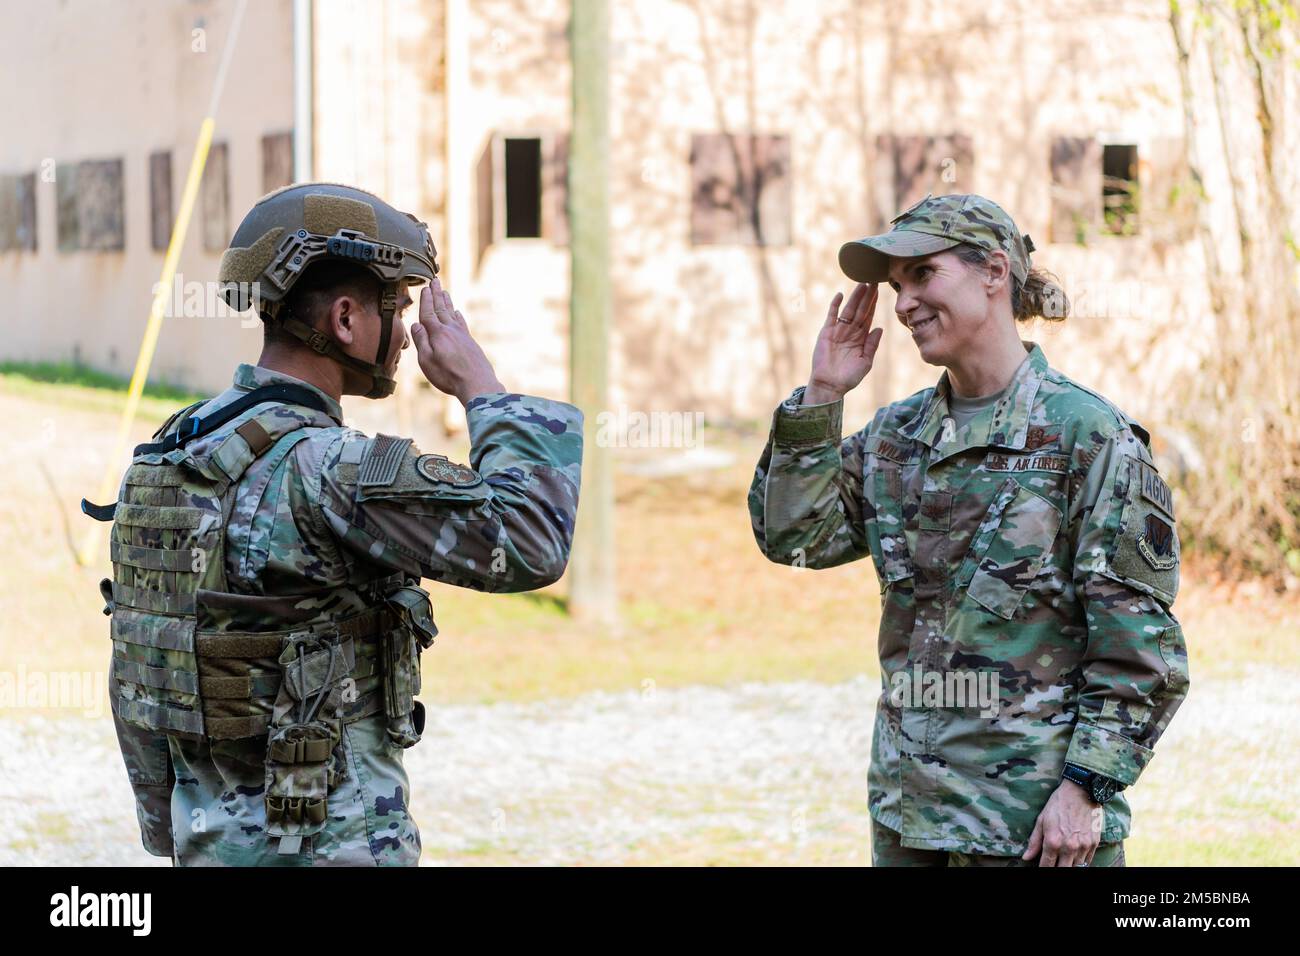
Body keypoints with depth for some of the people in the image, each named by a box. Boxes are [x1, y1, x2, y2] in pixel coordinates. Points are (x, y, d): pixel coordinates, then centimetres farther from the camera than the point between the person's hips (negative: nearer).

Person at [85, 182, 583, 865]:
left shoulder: (164, 462, 7)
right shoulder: (324, 474, -21)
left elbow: (137, 673, 14)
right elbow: (530, 543, -23)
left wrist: (174, 843, 23)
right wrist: (480, 386, -10)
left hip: (217, 842, 9)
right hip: (331, 853, -9)